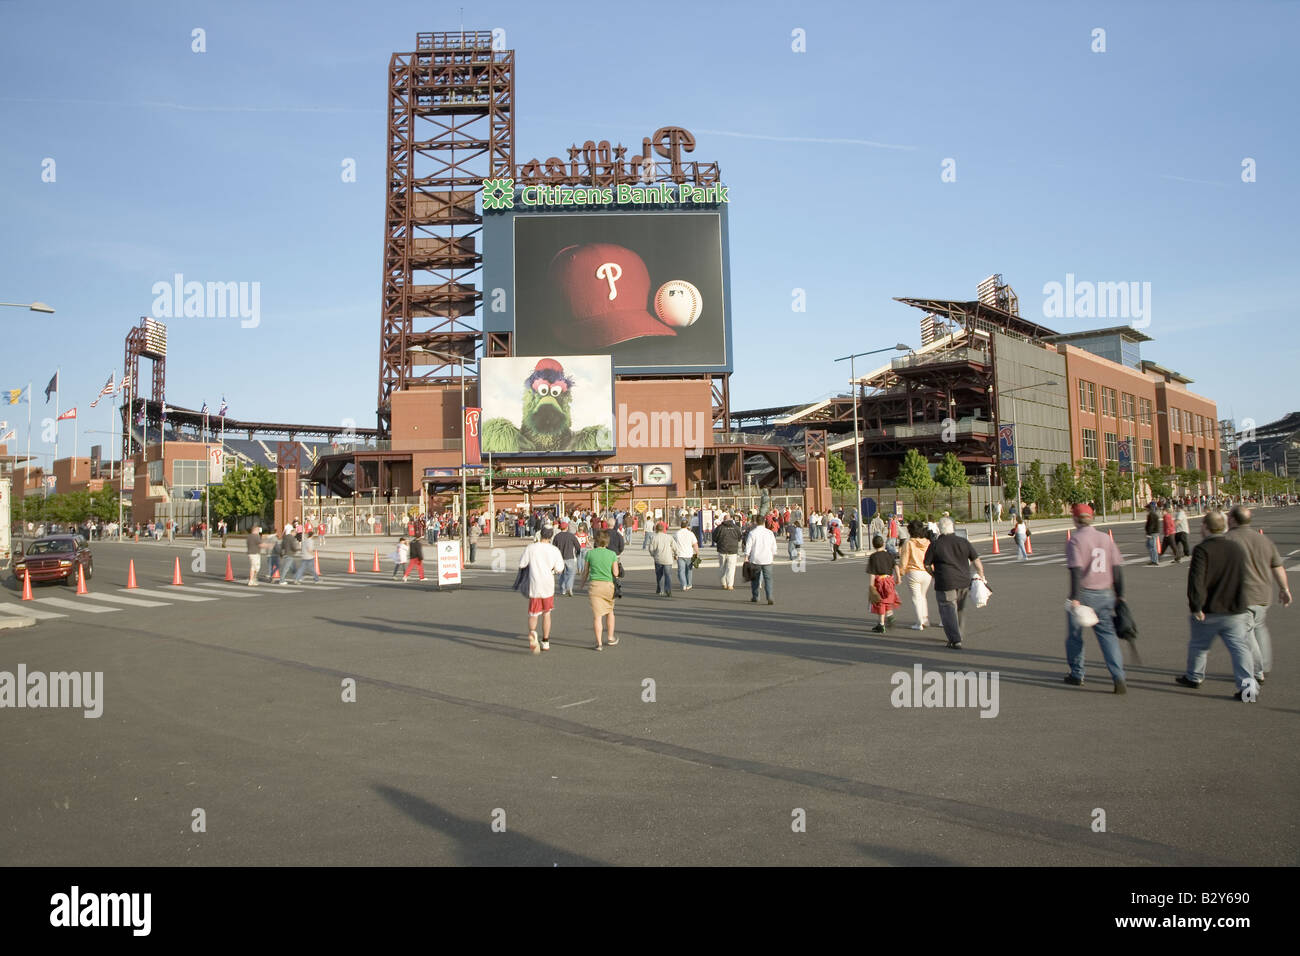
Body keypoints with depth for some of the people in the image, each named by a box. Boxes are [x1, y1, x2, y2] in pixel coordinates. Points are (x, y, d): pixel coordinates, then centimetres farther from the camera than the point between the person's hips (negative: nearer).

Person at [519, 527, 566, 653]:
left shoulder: (531, 548, -5)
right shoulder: (554, 550, -2)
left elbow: (522, 564, 3)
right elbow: (559, 569, -3)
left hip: (534, 586, -1)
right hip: (548, 586, 1)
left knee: (533, 614, 5)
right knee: (546, 613, 17)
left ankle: (532, 632, -27)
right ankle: (545, 642, 22)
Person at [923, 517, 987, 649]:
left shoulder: (935, 545, -4)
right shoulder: (964, 542, 4)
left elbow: (927, 565, 0)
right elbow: (977, 561, 5)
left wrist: (935, 575, 17)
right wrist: (982, 576, 16)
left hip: (945, 583, -4)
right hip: (964, 582, 4)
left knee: (948, 611, 1)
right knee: (960, 610, 19)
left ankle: (955, 640, -8)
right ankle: (957, 635, 32)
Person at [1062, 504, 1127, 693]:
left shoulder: (1075, 540, -10)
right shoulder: (1106, 538, 7)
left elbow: (1076, 571, -18)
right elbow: (1117, 568, 8)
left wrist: (1075, 598, -19)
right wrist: (1120, 596, 14)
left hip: (1084, 594, -4)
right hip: (1105, 594, 5)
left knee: (1074, 635, 12)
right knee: (1107, 634, 5)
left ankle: (1076, 675, 23)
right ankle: (1118, 677, -9)